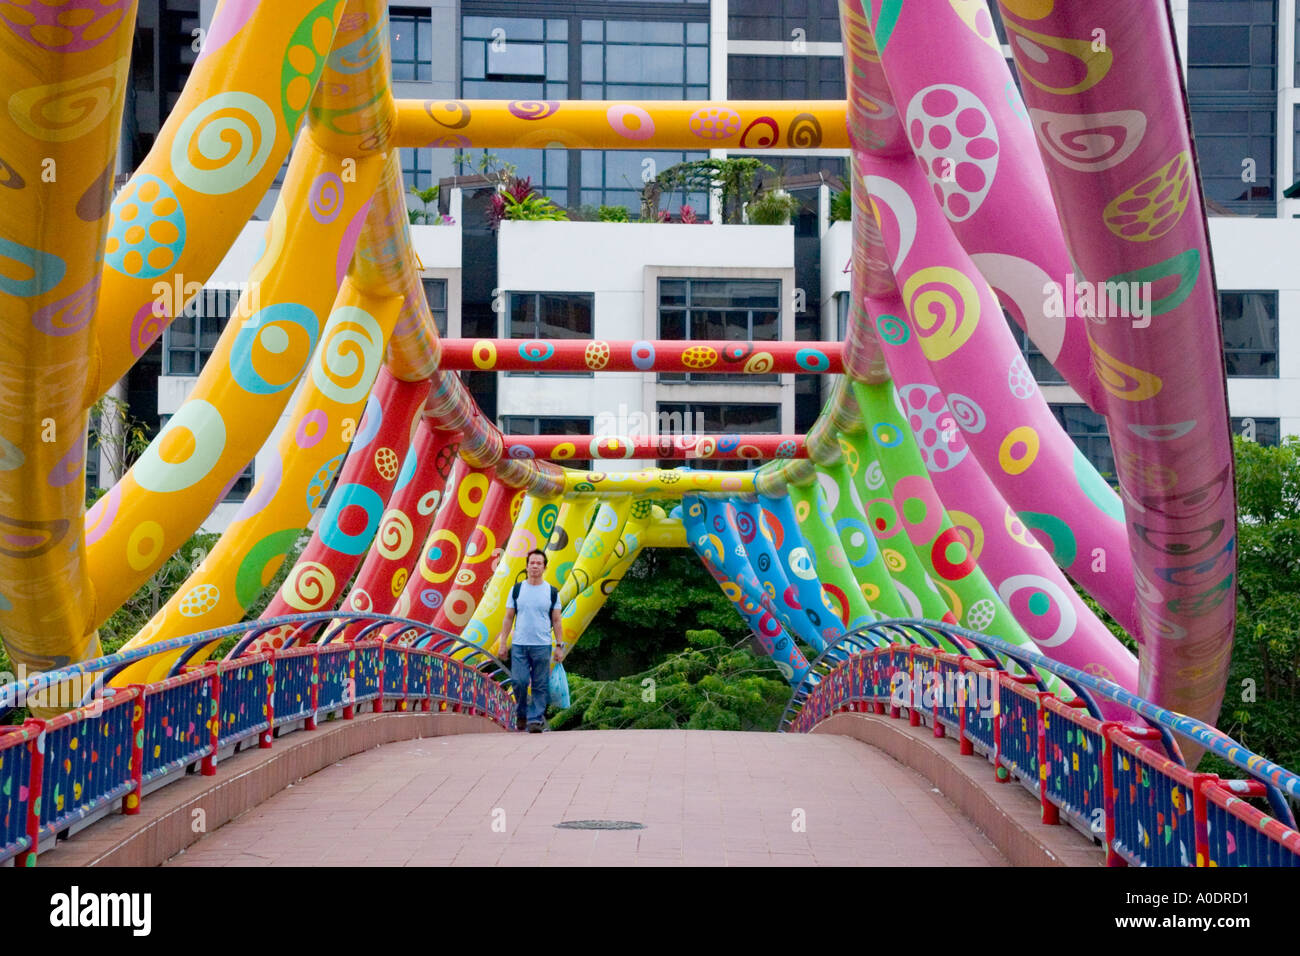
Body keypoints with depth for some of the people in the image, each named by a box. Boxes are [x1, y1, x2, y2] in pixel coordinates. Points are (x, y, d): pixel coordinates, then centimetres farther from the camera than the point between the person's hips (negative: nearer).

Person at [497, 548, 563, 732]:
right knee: (519, 681, -7)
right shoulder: (517, 590, 7)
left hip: (542, 646, 0)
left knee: (540, 686, -1)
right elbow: (508, 618, 9)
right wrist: (502, 642, 3)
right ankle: (521, 714, 14)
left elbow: (556, 621, 8)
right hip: (519, 645, 0)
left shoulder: (552, 592, 6)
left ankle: (535, 719, 3)